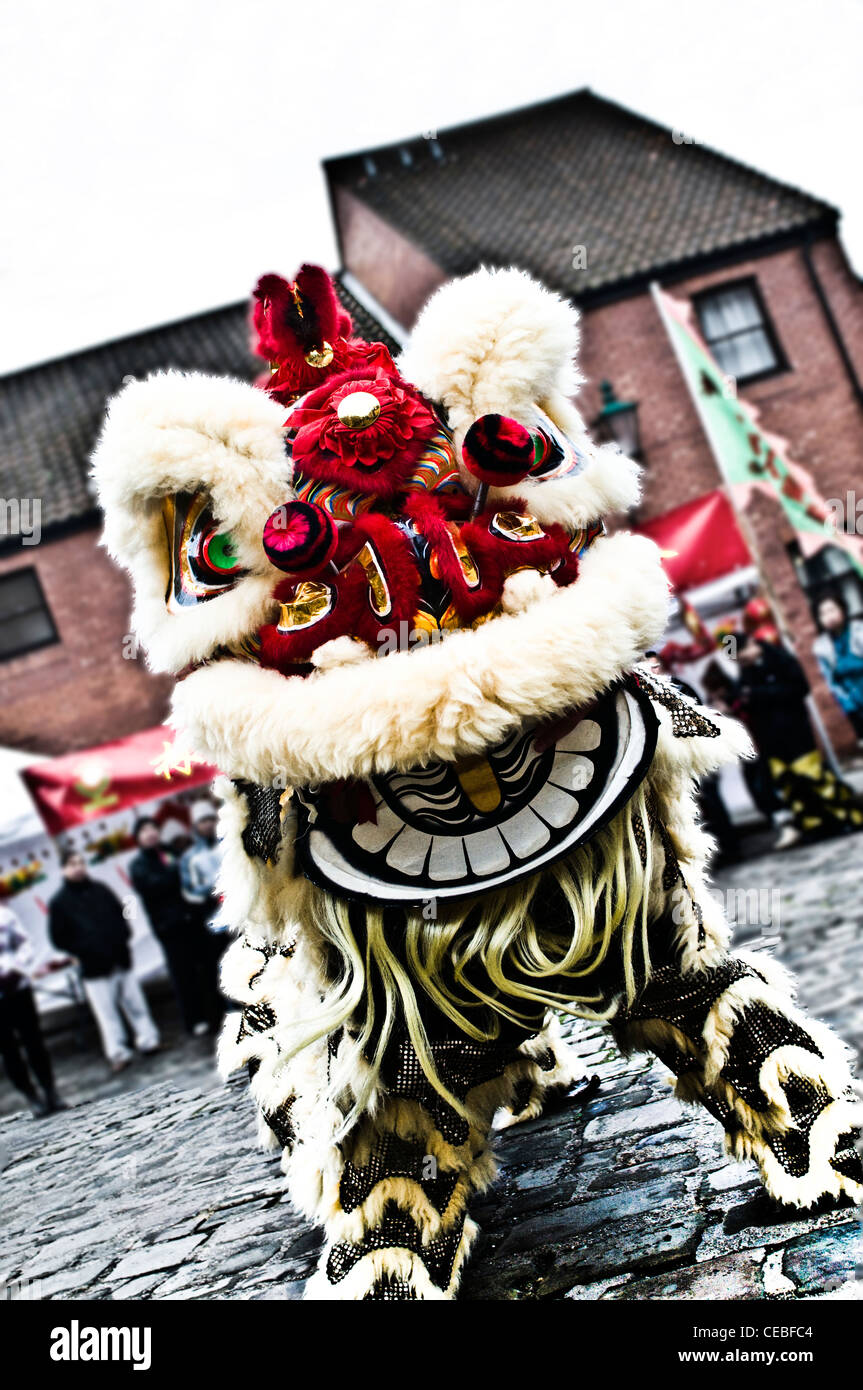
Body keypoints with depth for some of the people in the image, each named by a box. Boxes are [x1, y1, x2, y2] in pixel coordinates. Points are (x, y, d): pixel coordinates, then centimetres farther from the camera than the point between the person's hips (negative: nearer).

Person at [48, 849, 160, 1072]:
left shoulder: (100, 890, 10)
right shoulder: (59, 903, -1)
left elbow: (120, 915, 15)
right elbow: (59, 939, -3)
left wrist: (122, 937, -3)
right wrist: (85, 950, -12)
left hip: (120, 959, 4)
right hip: (94, 968, -4)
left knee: (135, 1003, 8)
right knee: (106, 1011, -5)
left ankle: (148, 1040, 17)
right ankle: (118, 1053, -1)